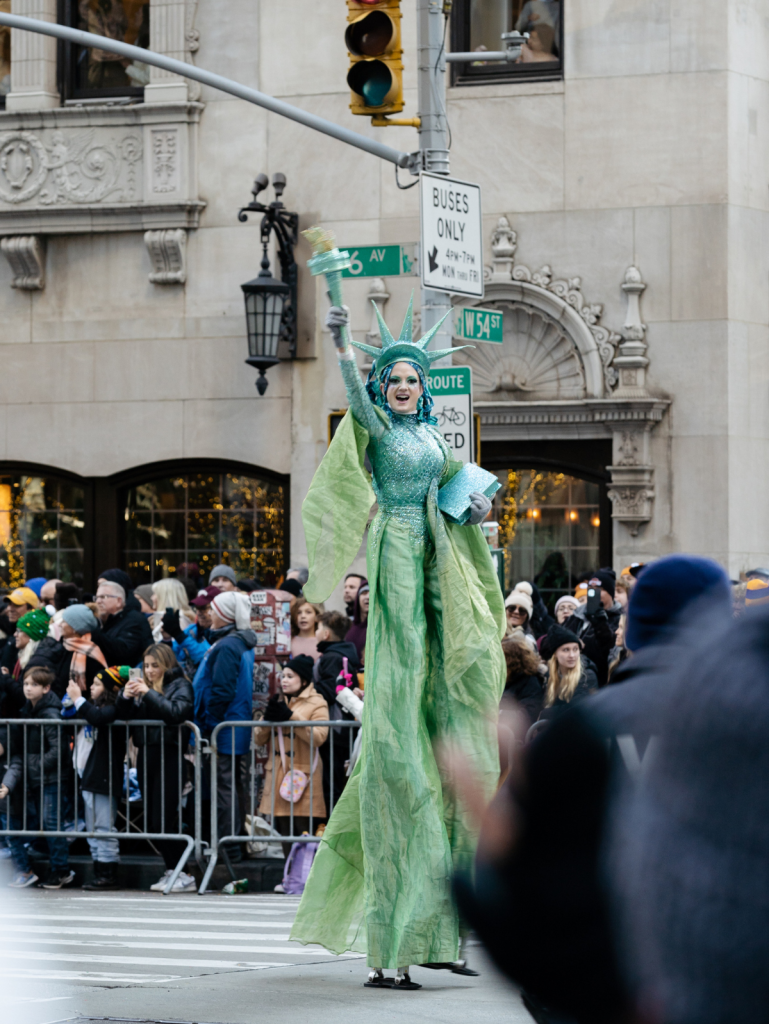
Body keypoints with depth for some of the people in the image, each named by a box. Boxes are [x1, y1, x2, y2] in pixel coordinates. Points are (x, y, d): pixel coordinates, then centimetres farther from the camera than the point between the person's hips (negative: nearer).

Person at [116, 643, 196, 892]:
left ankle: (184, 876, -7)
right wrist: (125, 696, -7)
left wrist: (148, 694, -19)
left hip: (169, 755, -7)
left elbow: (177, 712, -18)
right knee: (152, 821, 5)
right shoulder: (143, 686, 17)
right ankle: (171, 870, 12)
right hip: (146, 755, 7)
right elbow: (124, 716, 12)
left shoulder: (180, 686, 0)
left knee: (165, 818, -11)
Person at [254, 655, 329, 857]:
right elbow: (258, 740, 14)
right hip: (277, 777, 6)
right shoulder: (277, 702, 19)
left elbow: (319, 737, -16)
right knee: (285, 834, 6)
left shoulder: (317, 704, 1)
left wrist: (290, 717, -18)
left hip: (303, 777, -6)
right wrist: (267, 720, -6)